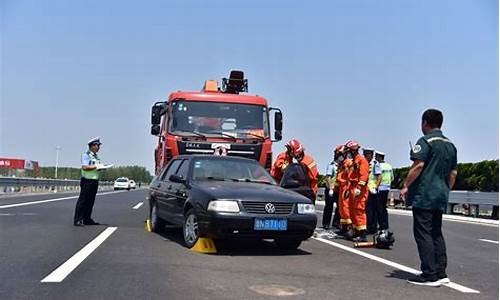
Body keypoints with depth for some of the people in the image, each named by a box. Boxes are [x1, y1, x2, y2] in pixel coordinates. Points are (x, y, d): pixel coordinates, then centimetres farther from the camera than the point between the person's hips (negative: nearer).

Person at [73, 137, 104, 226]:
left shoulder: (96, 156, 19)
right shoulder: (86, 155, -8)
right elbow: (85, 167, -19)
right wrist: (96, 166, -17)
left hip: (95, 181, 8)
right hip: (87, 180, -8)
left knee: (90, 201, 10)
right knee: (82, 201, -7)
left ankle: (87, 219, 16)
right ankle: (77, 220, -7)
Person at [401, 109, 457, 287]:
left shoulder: (426, 141, -8)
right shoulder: (450, 145, 15)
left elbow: (418, 165, -17)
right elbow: (453, 173, 17)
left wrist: (406, 186, -11)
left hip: (423, 195, -8)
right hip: (441, 196, 8)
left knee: (423, 233, -5)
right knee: (436, 233, 14)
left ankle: (430, 275, -7)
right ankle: (441, 273, 14)